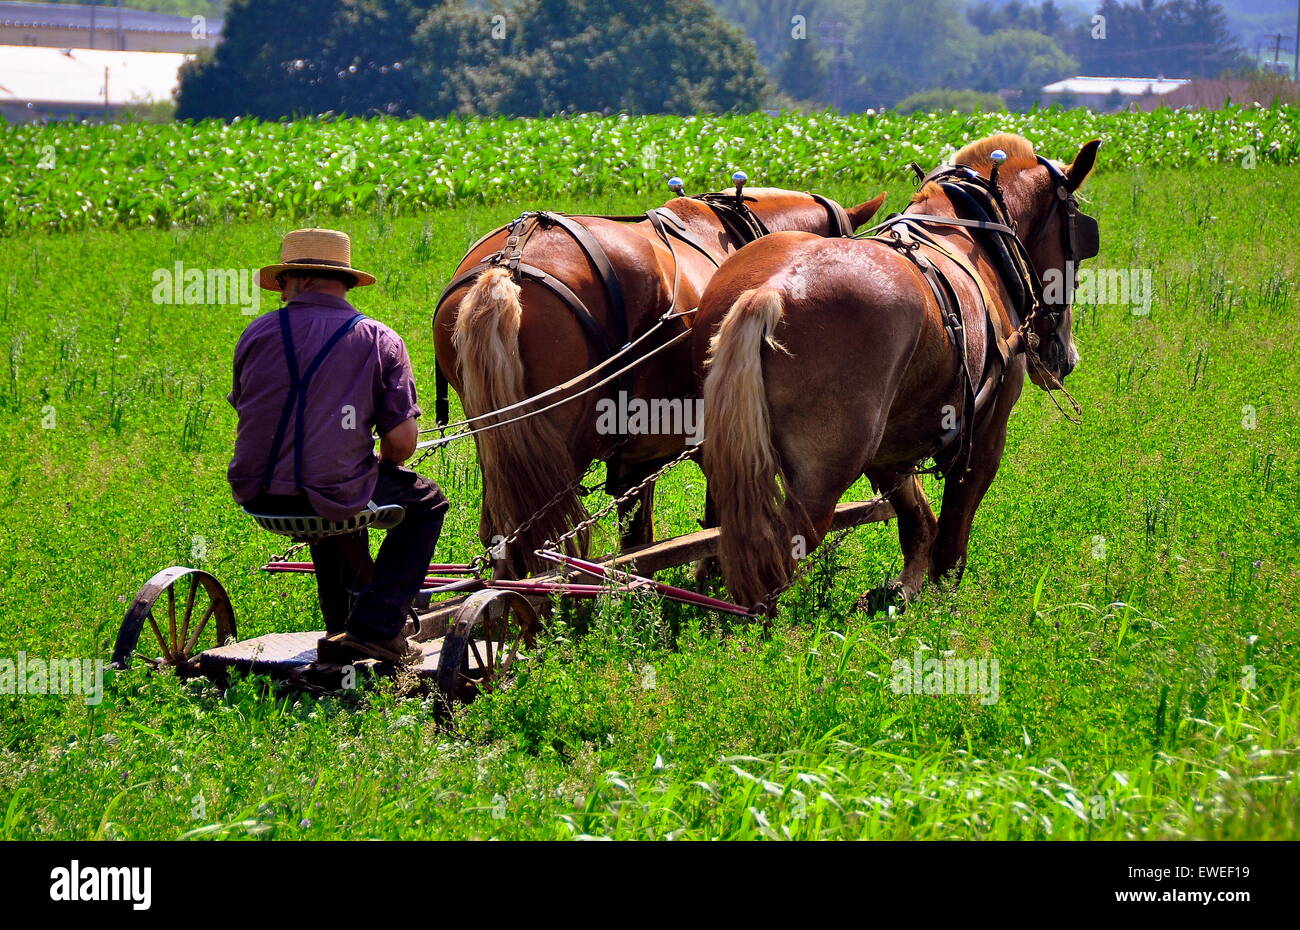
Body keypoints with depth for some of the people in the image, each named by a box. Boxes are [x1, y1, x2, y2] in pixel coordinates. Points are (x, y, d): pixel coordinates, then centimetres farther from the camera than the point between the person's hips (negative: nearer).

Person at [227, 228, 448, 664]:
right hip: (331, 498, -4)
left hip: (257, 497, 4)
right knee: (426, 502, 23)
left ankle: (343, 625, 47)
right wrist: (378, 464, 18)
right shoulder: (380, 341, -3)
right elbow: (402, 442, -7)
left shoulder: (258, 333, 3)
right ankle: (374, 628, 11)